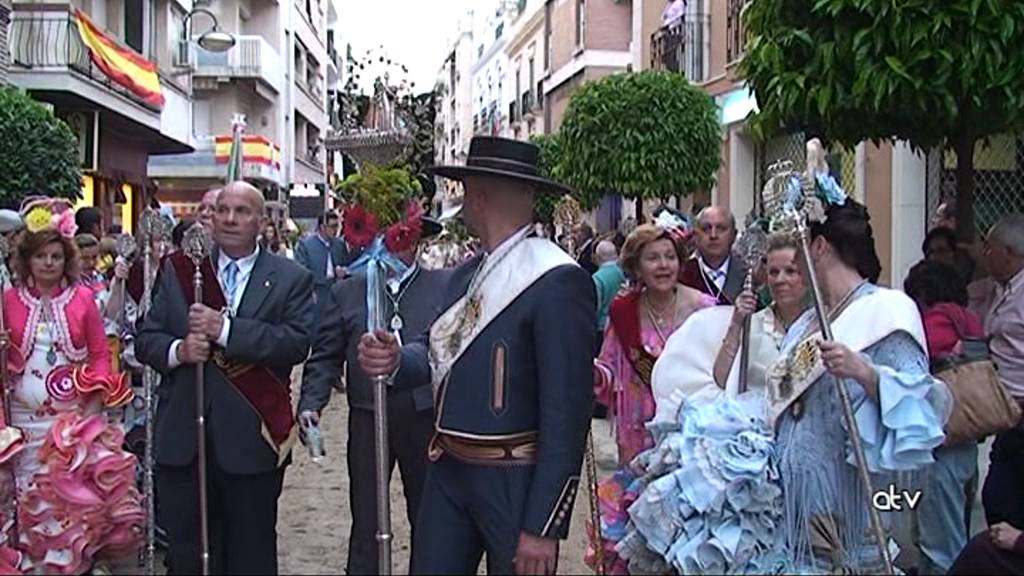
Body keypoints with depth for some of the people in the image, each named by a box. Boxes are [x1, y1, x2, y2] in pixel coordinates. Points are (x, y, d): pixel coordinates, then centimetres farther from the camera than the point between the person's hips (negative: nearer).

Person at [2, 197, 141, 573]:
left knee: (79, 494, -1)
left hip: (77, 415, -1)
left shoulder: (82, 298, 1)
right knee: (34, 497, 6)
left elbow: (101, 353, 6)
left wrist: (98, 385, -10)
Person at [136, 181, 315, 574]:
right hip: (183, 439, 3)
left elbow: (298, 342, -14)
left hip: (252, 440, -2)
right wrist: (178, 350, -13)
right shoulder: (178, 271, 10)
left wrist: (225, 328, -19)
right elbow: (145, 339, 8)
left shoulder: (291, 279, 1)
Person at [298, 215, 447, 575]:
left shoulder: (448, 286, 2)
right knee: (365, 525, 9)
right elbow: (325, 357, 5)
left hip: (427, 420, -1)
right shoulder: (346, 292, 7)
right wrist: (310, 405, -8)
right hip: (368, 421, 1)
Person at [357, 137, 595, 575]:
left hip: (515, 484, -7)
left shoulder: (558, 281, -18)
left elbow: (567, 411, -19)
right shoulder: (466, 274, 9)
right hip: (448, 472, 7)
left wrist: (543, 526, -19)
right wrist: (395, 360, -9)